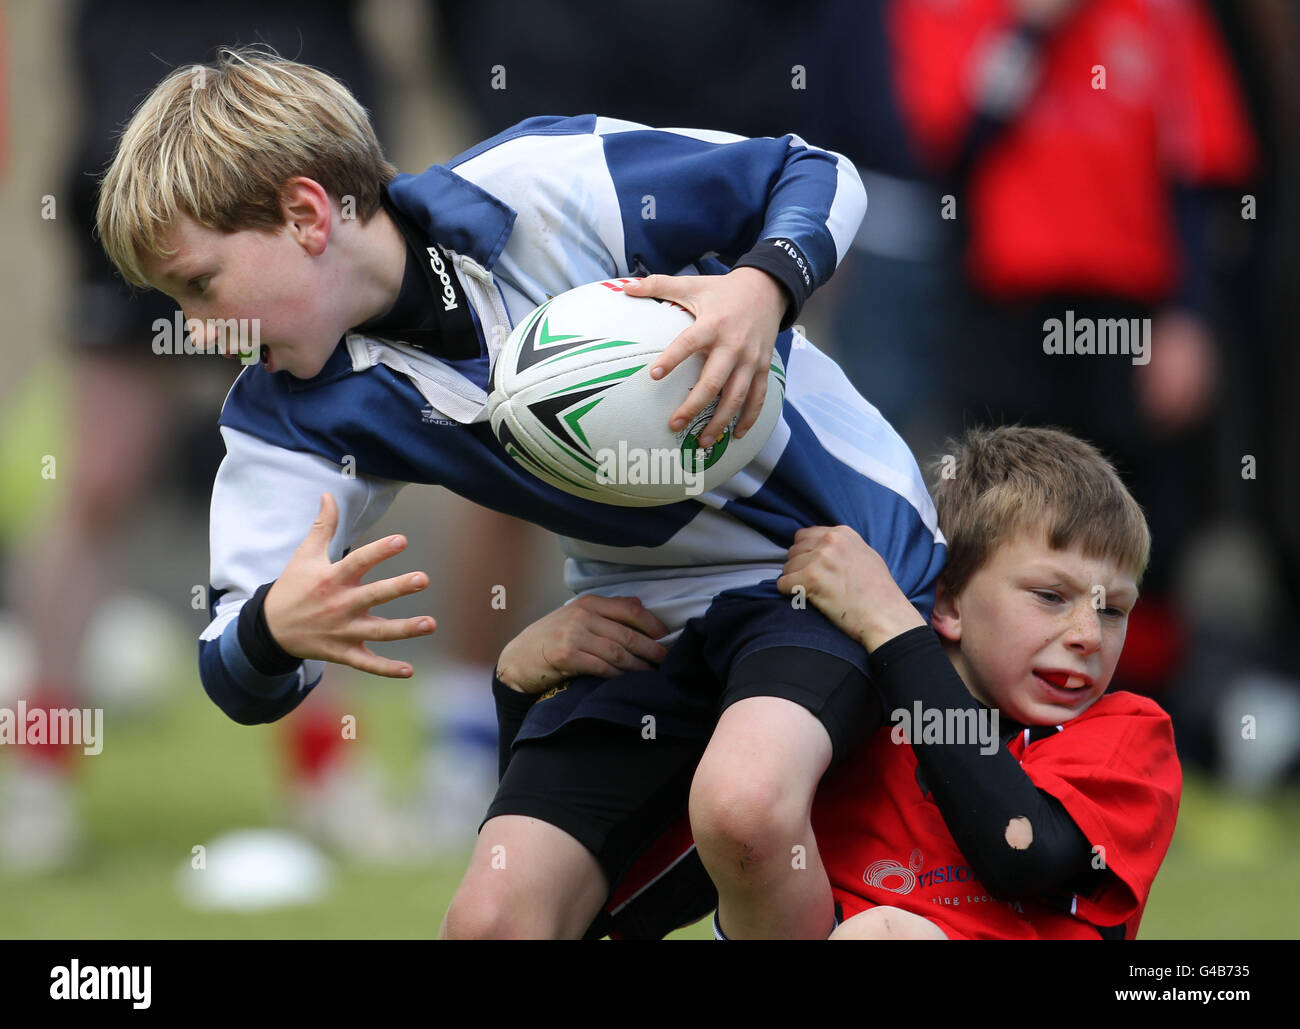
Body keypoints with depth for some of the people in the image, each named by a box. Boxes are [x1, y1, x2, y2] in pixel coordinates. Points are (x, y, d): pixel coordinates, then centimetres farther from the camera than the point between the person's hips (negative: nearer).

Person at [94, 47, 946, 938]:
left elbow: (819, 175, -11)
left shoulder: (547, 187, -22)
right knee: (489, 924, -8)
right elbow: (244, 687, -13)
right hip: (649, 616, 6)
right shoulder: (290, 411, -7)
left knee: (740, 804, -33)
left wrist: (762, 288, -32)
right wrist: (275, 630, -37)